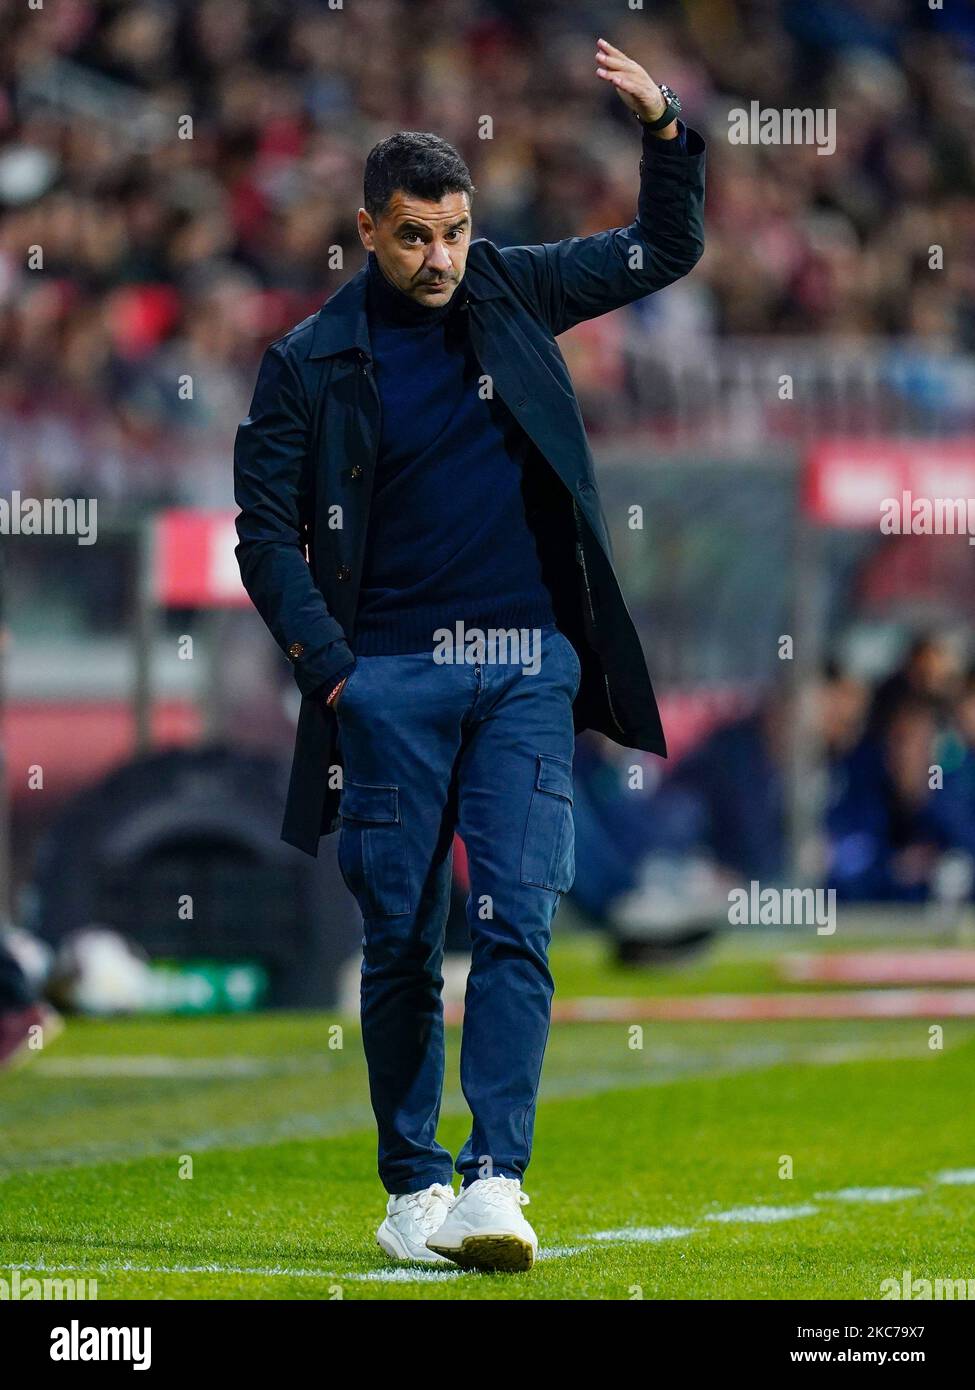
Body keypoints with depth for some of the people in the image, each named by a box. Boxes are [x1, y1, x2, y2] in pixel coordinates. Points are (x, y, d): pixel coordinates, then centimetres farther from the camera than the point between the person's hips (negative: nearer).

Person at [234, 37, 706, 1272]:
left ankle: (496, 1180, -15)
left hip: (528, 669, 1)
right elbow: (266, 530, 3)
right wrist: (328, 664, -7)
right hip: (391, 675, -1)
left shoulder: (513, 293, 8)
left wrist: (666, 132, -1)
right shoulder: (312, 363, 1)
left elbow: (665, 251, 17)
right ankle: (411, 1187, 13)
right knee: (400, 941, 3)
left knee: (514, 926, -10)